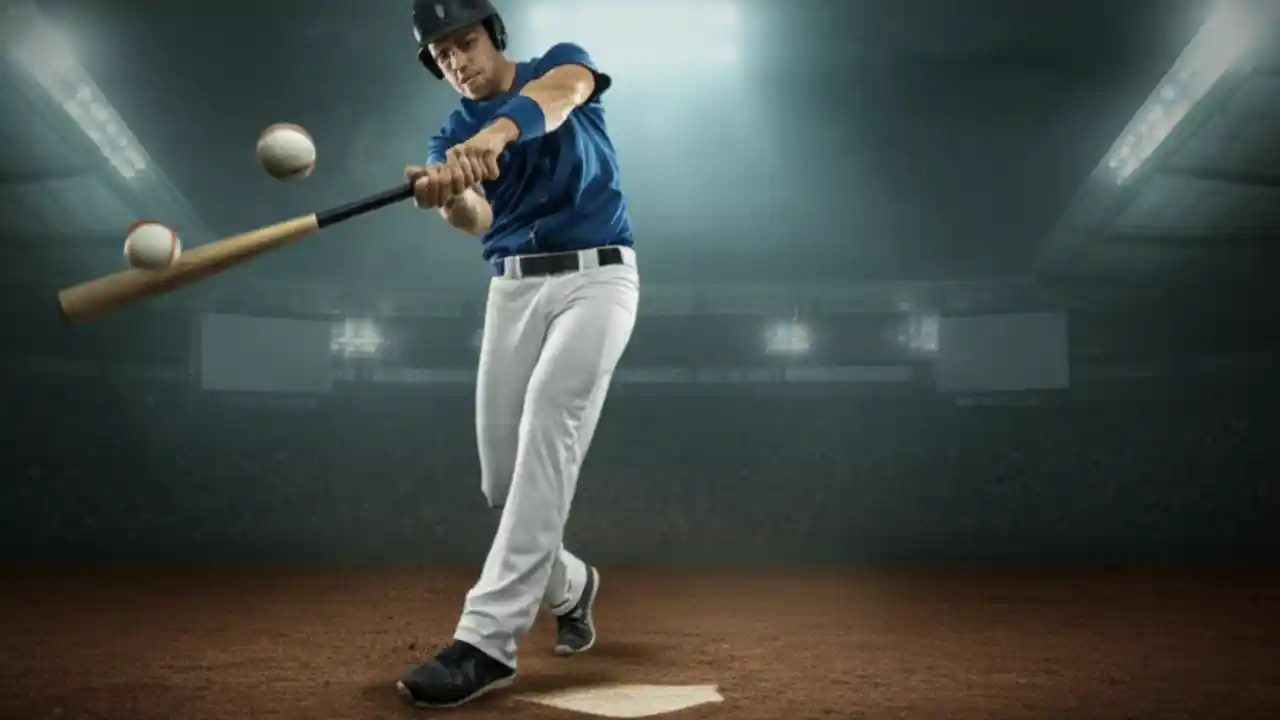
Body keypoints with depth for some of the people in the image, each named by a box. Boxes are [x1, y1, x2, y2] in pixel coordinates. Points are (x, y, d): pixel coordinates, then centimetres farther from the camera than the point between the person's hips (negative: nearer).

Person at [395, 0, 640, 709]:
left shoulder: (561, 61, 2)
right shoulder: (453, 137, 8)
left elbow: (559, 93, -25)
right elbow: (478, 219, -14)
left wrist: (498, 132, -48)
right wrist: (443, 195, -40)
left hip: (596, 277, -4)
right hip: (513, 288, 4)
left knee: (546, 438, -22)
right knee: (501, 478, 1)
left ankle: (487, 641, -25)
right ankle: (570, 585, 30)